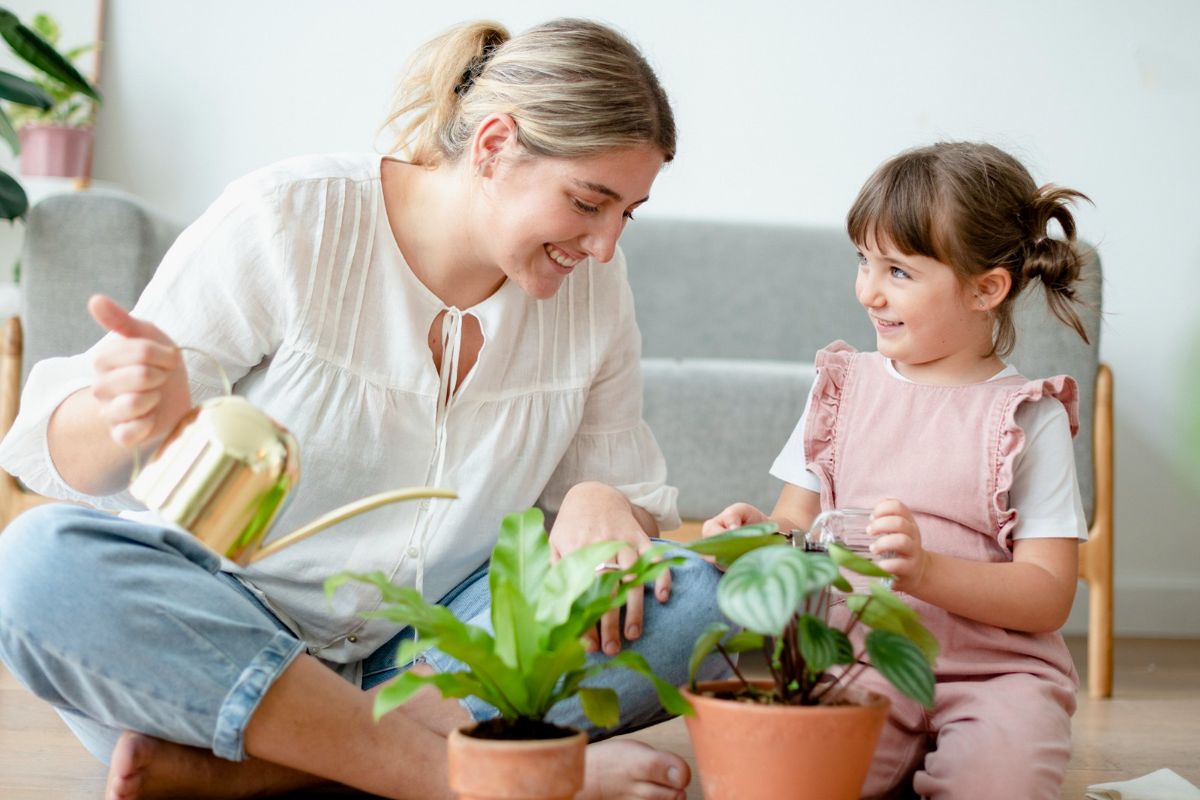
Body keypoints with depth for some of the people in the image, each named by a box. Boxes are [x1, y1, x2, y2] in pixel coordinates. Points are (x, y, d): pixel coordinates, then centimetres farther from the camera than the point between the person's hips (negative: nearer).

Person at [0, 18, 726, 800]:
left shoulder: (593, 287, 1)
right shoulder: (285, 221, -12)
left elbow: (638, 498, 8)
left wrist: (602, 504, -17)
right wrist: (133, 419, -35)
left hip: (420, 662, 3)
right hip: (205, 633, -3)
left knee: (693, 595, -19)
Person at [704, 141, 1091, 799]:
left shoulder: (1028, 416, -1)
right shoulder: (845, 386, 11)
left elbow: (1049, 596, -7)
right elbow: (799, 523, 13)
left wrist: (924, 570, -22)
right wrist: (760, 533, -11)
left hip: (993, 669, -1)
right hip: (857, 657, 2)